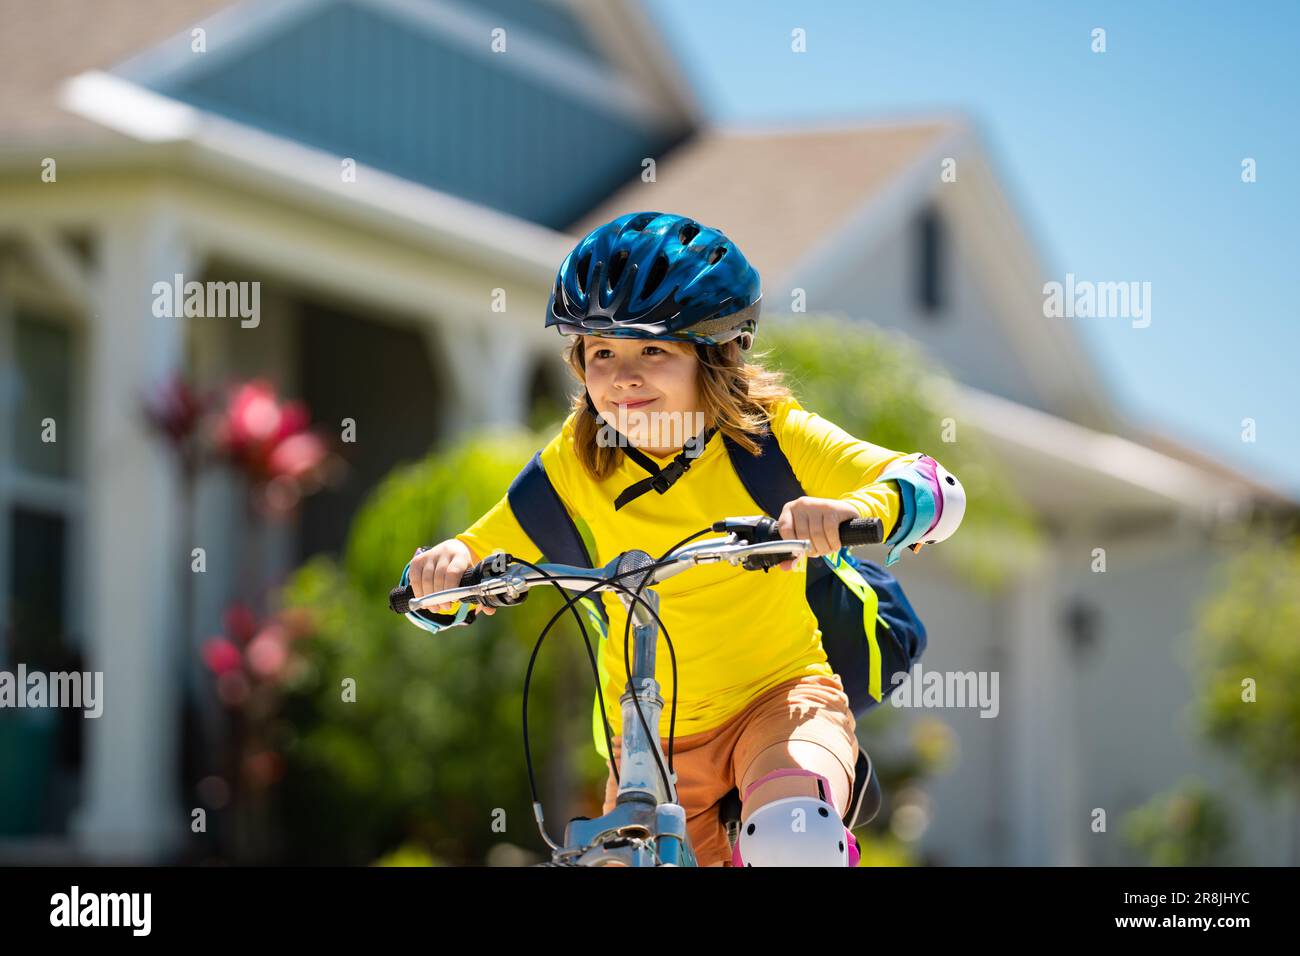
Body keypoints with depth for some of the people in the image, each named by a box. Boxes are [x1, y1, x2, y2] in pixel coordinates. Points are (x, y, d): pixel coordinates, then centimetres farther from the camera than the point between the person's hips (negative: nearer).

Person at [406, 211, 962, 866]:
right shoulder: (574, 465, -6)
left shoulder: (772, 437, -13)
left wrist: (848, 510, -47)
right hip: (650, 739, 4)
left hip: (780, 701, -4)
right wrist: (447, 566, -27)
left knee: (791, 840, -33)